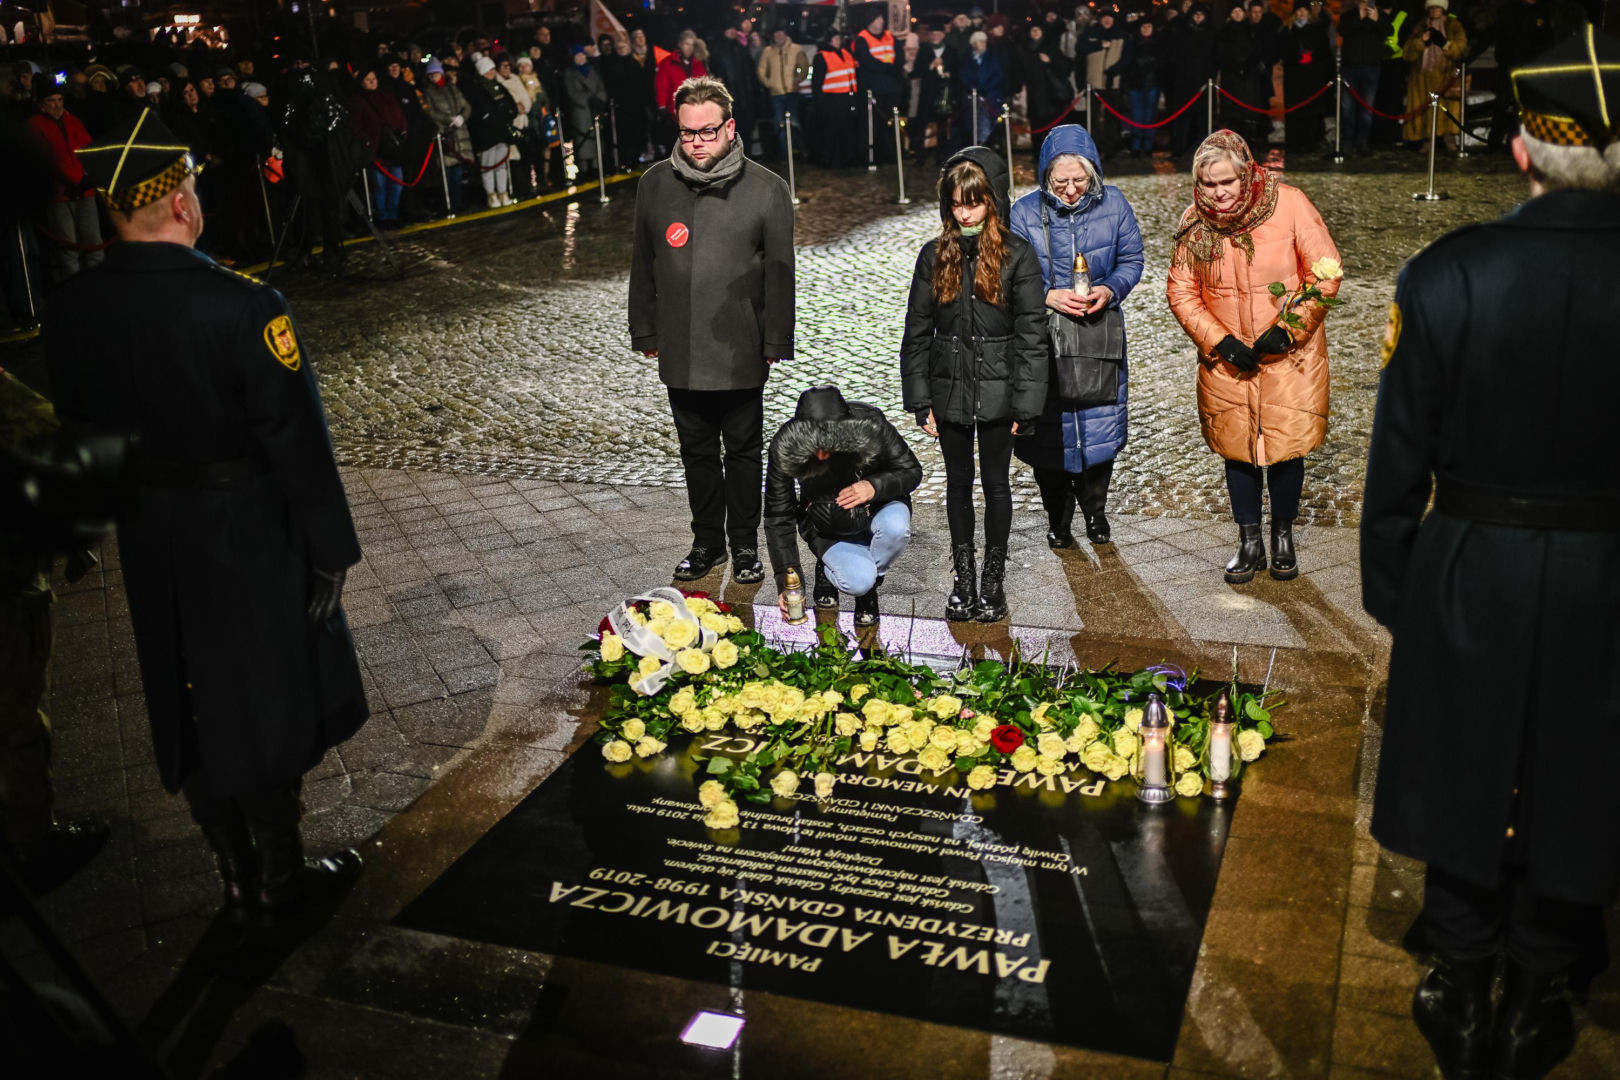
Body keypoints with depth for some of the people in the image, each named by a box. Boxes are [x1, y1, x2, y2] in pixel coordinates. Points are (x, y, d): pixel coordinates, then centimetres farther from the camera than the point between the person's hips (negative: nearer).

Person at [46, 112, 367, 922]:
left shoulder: (69, 311, -7)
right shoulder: (242, 308, -24)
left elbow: (79, 430, 4)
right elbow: (296, 440, -20)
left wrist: (121, 518, 18)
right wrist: (331, 550, -9)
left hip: (150, 546, 5)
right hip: (249, 541, -5)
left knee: (192, 709, 19)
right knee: (265, 703, 13)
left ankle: (237, 875, 35)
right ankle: (281, 877, 28)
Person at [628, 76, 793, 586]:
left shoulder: (767, 189, -5)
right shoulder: (655, 184, 3)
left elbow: (779, 272, -3)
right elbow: (643, 266, 10)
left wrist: (776, 342, -5)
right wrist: (646, 332, 9)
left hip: (741, 353, -3)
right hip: (680, 353, 3)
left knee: (744, 451, 9)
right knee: (697, 452, 14)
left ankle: (745, 545, 23)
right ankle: (707, 540, 29)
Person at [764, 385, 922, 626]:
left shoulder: (870, 425, -28)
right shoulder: (785, 446, -26)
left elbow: (912, 471, -14)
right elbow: (778, 517, -16)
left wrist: (874, 486, -35)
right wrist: (786, 581, -21)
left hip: (877, 507, 1)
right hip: (829, 530, -1)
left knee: (895, 527, -34)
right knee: (858, 581, -28)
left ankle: (868, 590, -4)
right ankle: (827, 570, 10)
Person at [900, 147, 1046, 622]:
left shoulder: (1017, 254, -7)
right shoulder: (935, 256, 1)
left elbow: (1032, 334, -7)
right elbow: (916, 333, 4)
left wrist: (1025, 404, -10)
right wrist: (920, 401, -1)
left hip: (997, 390, -3)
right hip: (949, 390, 3)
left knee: (995, 482, 8)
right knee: (959, 482, 12)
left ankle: (994, 579, 21)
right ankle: (963, 578, 24)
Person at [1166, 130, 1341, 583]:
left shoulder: (1289, 204, -12)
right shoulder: (1194, 222, -4)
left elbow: (1325, 273, -9)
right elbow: (1182, 291, 1)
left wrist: (1287, 329, -15)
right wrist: (1220, 341, -9)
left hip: (1289, 356, -2)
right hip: (1226, 359, 2)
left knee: (1286, 447, 3)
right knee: (1237, 449, 10)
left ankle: (1283, 536, 25)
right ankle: (1249, 543, 25)